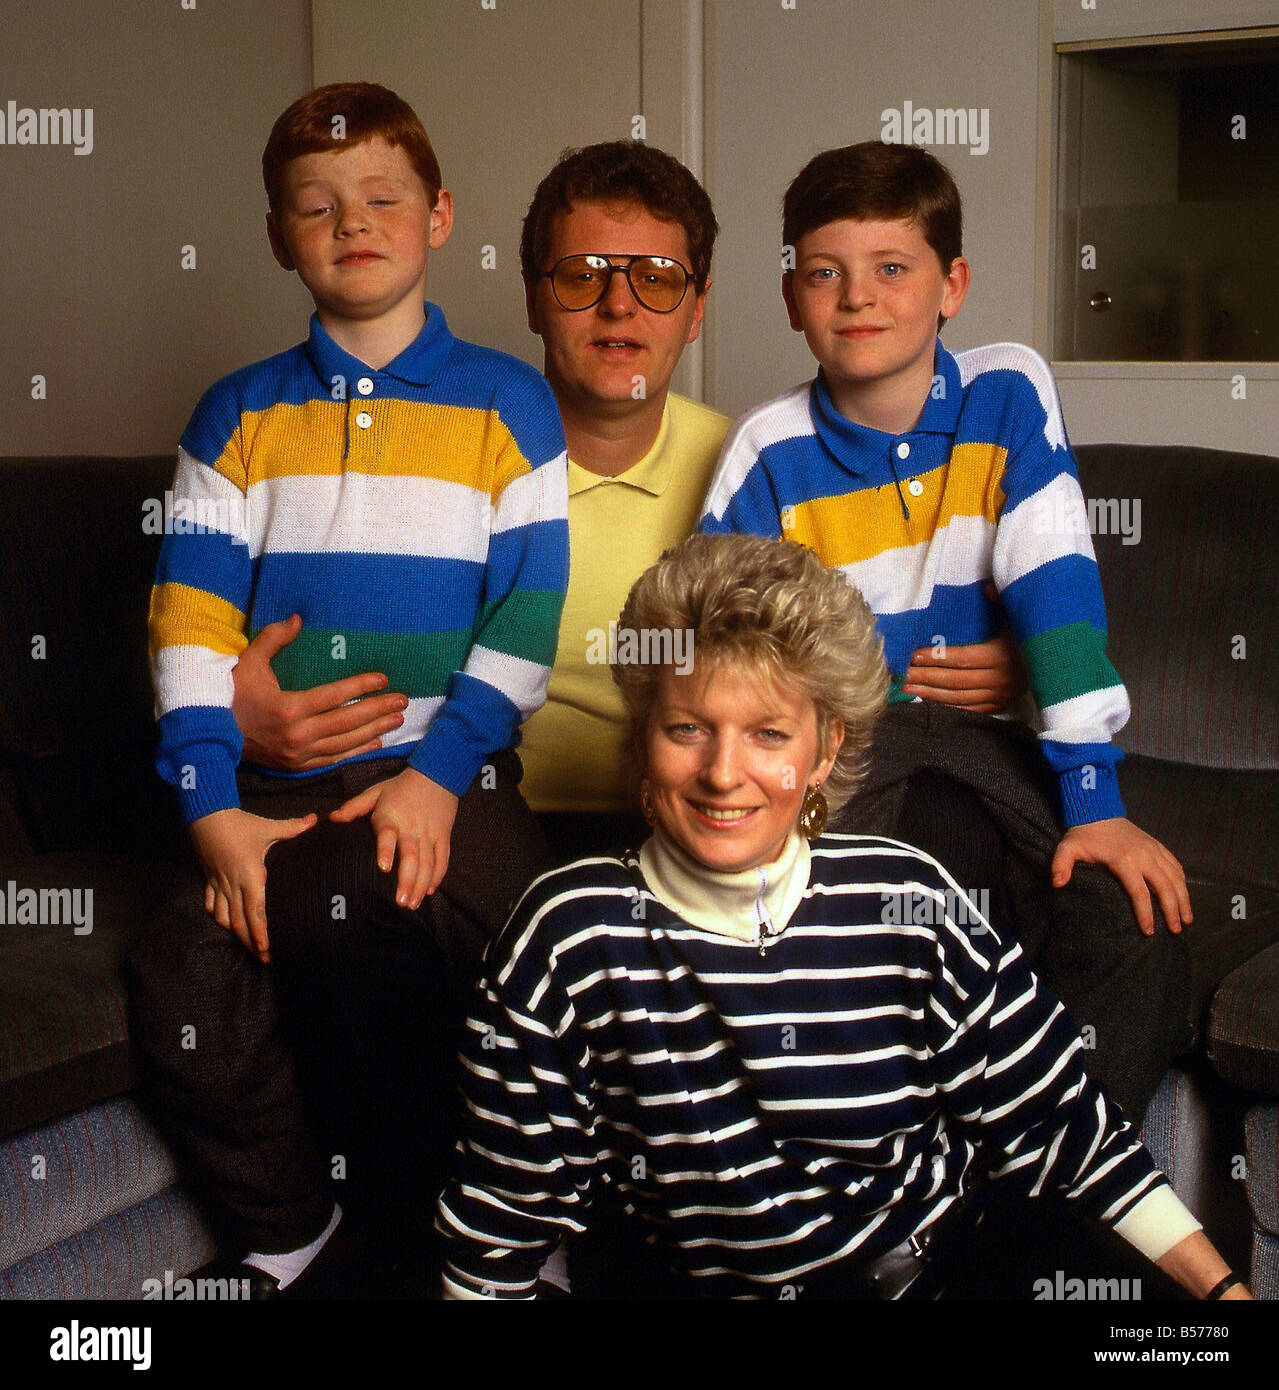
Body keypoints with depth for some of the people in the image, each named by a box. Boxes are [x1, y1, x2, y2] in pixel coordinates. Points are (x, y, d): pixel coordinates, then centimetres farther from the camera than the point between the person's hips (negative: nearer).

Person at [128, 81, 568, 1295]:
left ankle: (431, 1230, -6)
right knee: (186, 978, -19)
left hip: (442, 775, -2)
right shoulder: (238, 416, 15)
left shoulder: (507, 403, 9)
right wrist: (212, 806, -7)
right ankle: (283, 1244, 7)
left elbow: (526, 616, 1)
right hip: (272, 785, 3)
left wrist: (439, 771, -11)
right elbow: (191, 616, 5)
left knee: (362, 912, -31)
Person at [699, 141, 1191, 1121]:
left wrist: (1095, 800, -15)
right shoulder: (770, 453, 0)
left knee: (1136, 924, -25)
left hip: (995, 725, 1)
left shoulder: (1009, 396, 0)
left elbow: (1057, 588, -7)